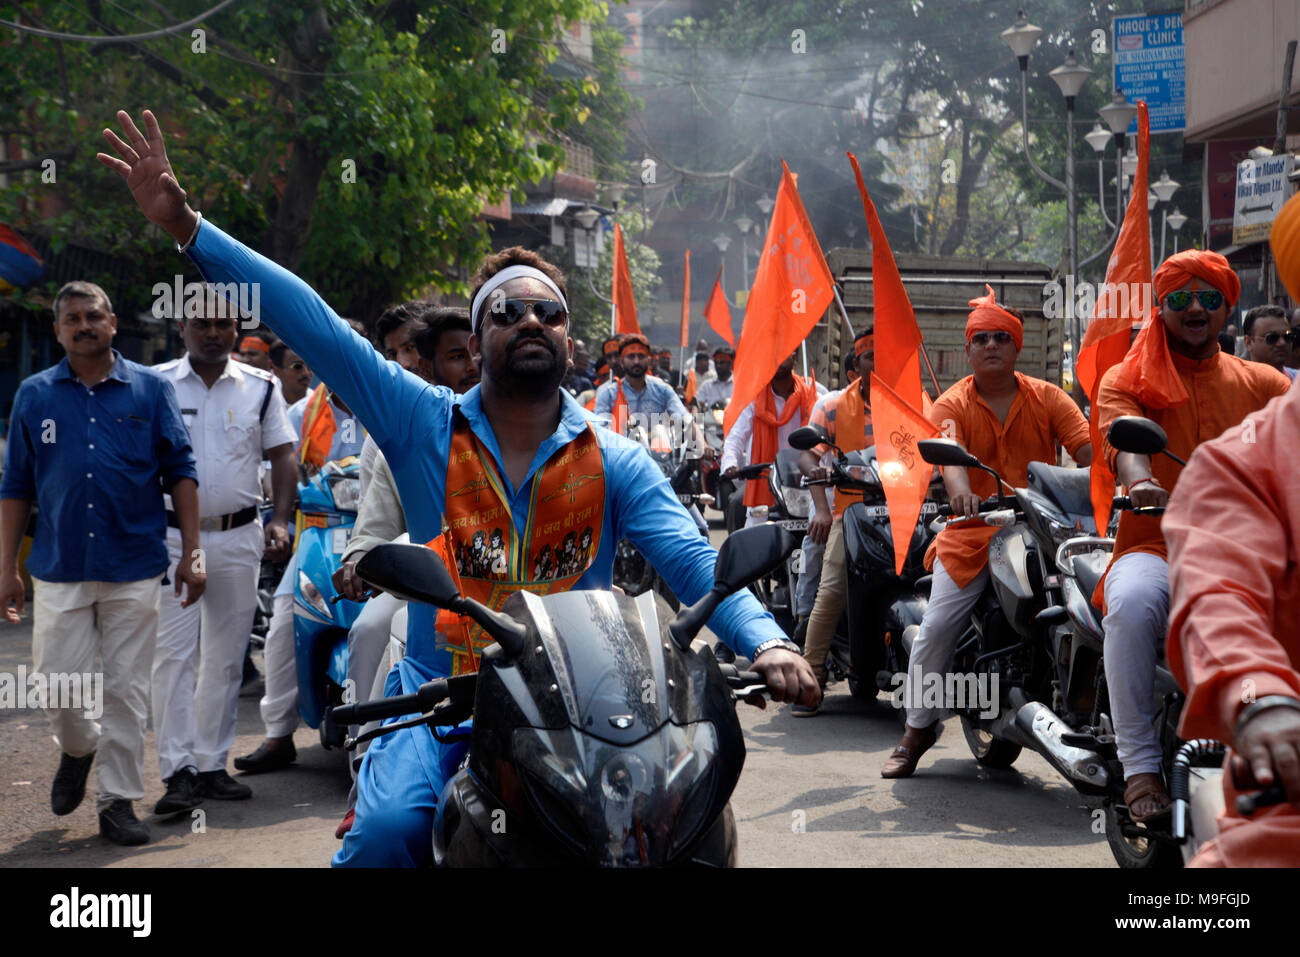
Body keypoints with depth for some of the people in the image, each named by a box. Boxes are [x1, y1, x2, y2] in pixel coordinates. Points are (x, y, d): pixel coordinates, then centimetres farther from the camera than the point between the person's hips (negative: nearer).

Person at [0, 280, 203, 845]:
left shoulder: (151, 390, 4)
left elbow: (181, 474, 5)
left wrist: (191, 555, -1)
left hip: (134, 569, -1)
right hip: (59, 567, 1)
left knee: (126, 691, 2)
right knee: (56, 685, 0)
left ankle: (118, 801, 12)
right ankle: (78, 749, 32)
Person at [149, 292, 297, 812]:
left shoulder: (261, 387, 8)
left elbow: (282, 457, 8)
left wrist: (281, 519, -5)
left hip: (238, 538, 2)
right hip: (172, 536, -2)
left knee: (226, 657, 7)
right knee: (173, 655, -9)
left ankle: (212, 764, 16)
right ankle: (178, 772, -9)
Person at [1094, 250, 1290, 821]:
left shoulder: (1262, 382, 18)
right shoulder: (1126, 379, 11)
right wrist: (1139, 480, -33)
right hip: (1156, 543, -2)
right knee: (1133, 601, -36)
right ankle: (1140, 766, -27)